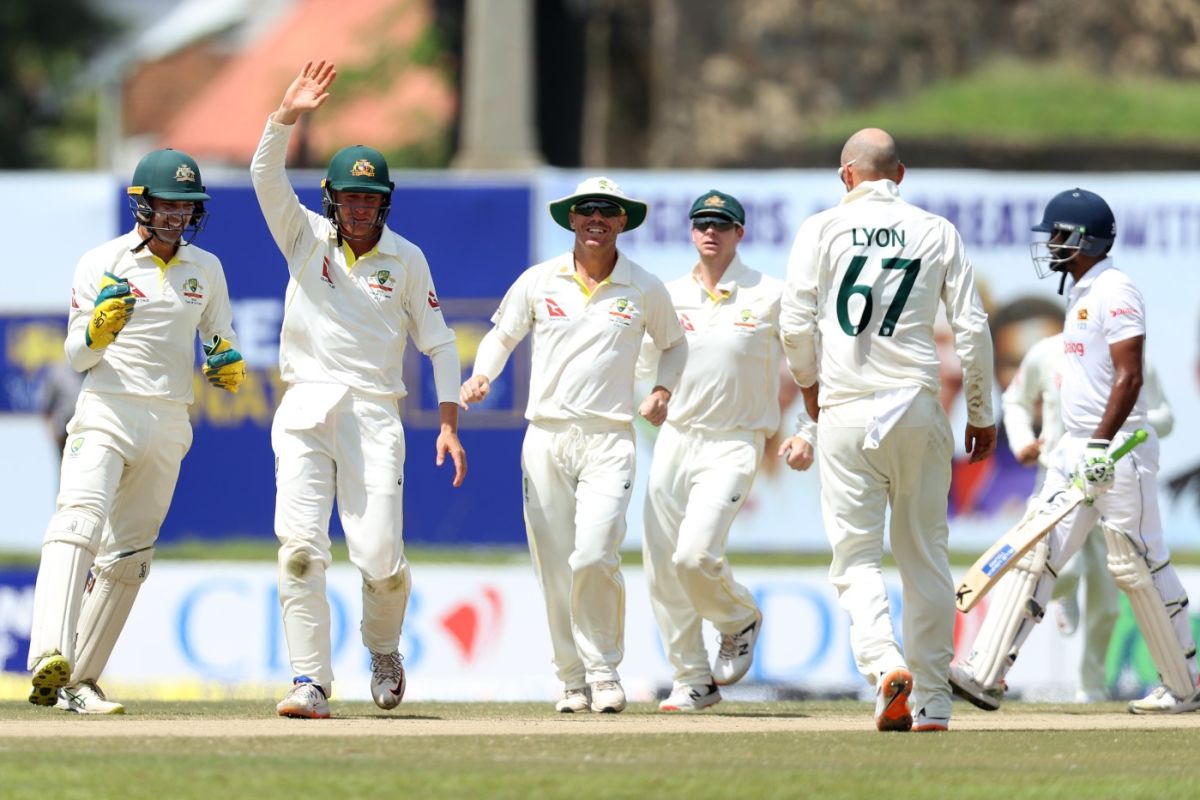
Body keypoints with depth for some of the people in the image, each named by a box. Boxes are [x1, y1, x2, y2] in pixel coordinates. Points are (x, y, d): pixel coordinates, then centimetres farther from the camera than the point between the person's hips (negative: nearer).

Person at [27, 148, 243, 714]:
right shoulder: (101, 264, -1)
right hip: (106, 411, -5)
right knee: (80, 521, -26)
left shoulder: (206, 270, 11)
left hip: (168, 425, 5)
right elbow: (76, 357, -3)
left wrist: (227, 365, -7)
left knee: (128, 556, 5)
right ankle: (49, 658, -43)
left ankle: (79, 681, 12)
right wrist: (99, 325, -24)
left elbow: (223, 346, 17)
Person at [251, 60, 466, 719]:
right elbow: (265, 176, -10)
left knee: (379, 556, -7)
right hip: (305, 411, 0)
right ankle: (310, 681, -11)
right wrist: (287, 117, -27)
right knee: (300, 547, -13)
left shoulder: (406, 259, 7)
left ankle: (383, 649, 24)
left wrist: (449, 424, 2)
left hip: (373, 414, 0)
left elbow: (438, 342, 10)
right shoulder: (305, 237, 6)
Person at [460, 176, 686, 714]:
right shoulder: (539, 282, 6)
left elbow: (673, 344, 20)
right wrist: (482, 375, -2)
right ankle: (572, 679, 12)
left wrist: (662, 391, 2)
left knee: (594, 556, -17)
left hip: (609, 440, -2)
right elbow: (502, 335, 17)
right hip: (545, 437, 2)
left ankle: (604, 670, -2)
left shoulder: (645, 290, 5)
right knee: (554, 566, 1)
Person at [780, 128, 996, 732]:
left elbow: (796, 325, -2)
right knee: (925, 556, 9)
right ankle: (931, 701, 8)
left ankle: (885, 662, -24)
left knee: (855, 555, 1)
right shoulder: (937, 232, 6)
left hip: (847, 410, -2)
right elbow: (972, 327, 4)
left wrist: (809, 383, 18)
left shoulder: (823, 229, 1)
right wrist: (981, 414, 13)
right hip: (918, 409, 2)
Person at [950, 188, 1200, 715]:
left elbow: (1129, 377, -21)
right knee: (1034, 553, 1)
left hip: (1118, 448, -10)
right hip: (1076, 449, 10)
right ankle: (986, 675, -5)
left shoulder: (1114, 291, -13)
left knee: (1137, 567, -3)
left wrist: (1102, 445, -26)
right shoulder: (1080, 293, 16)